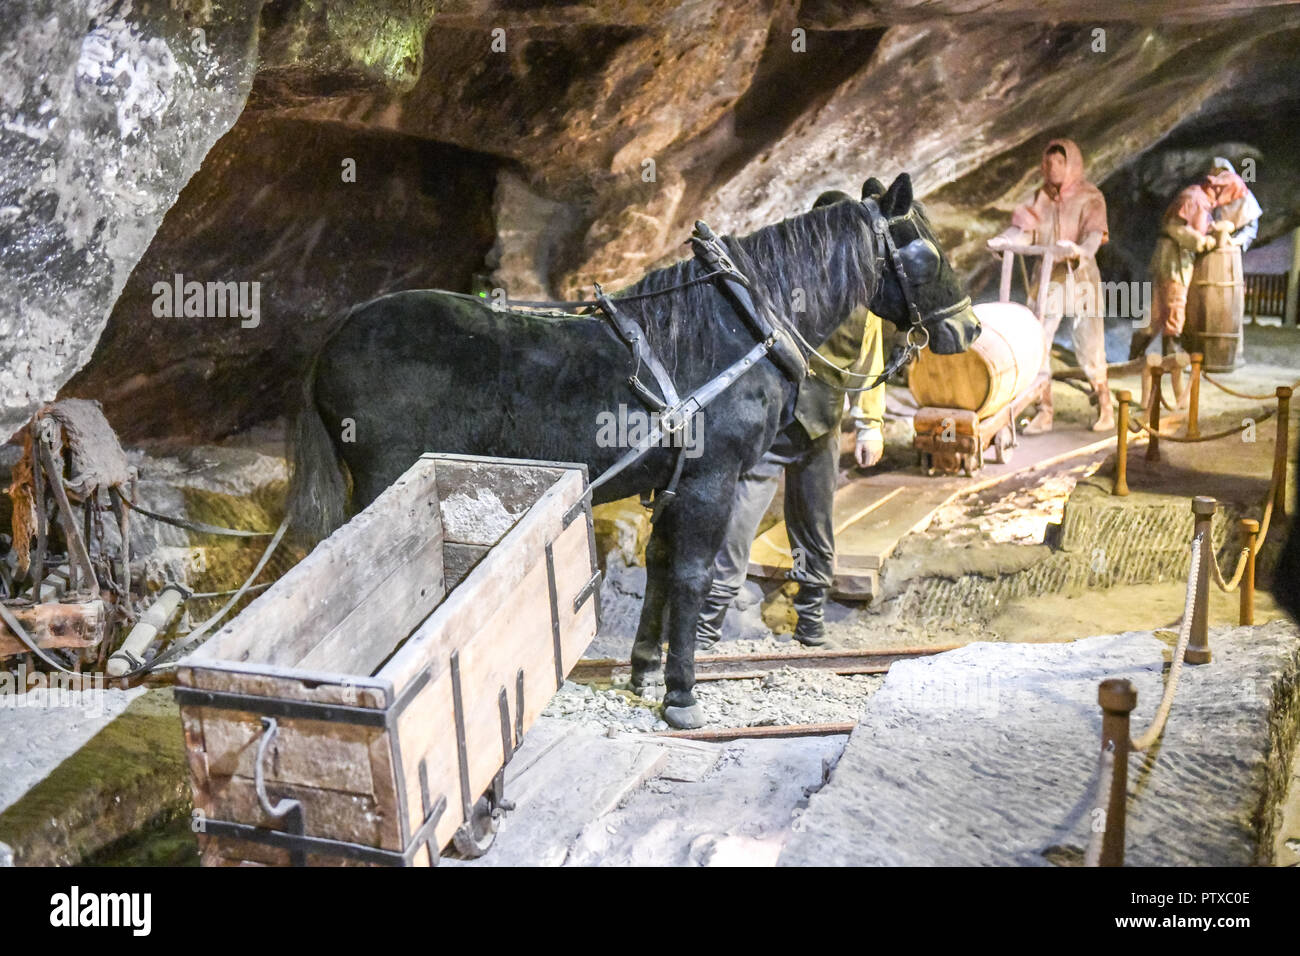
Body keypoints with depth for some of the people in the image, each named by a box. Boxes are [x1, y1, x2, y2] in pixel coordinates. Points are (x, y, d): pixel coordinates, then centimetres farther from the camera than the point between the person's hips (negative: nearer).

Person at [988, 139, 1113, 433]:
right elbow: (1024, 228, -3)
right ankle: (1044, 413, 6)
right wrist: (1004, 240, -25)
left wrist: (1078, 251, -38)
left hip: (1080, 279, -3)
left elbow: (1093, 234, -16)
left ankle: (1105, 408, 16)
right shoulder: (1040, 198, 10)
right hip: (1047, 280, 3)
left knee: (1088, 348, -2)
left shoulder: (1090, 198, -1)